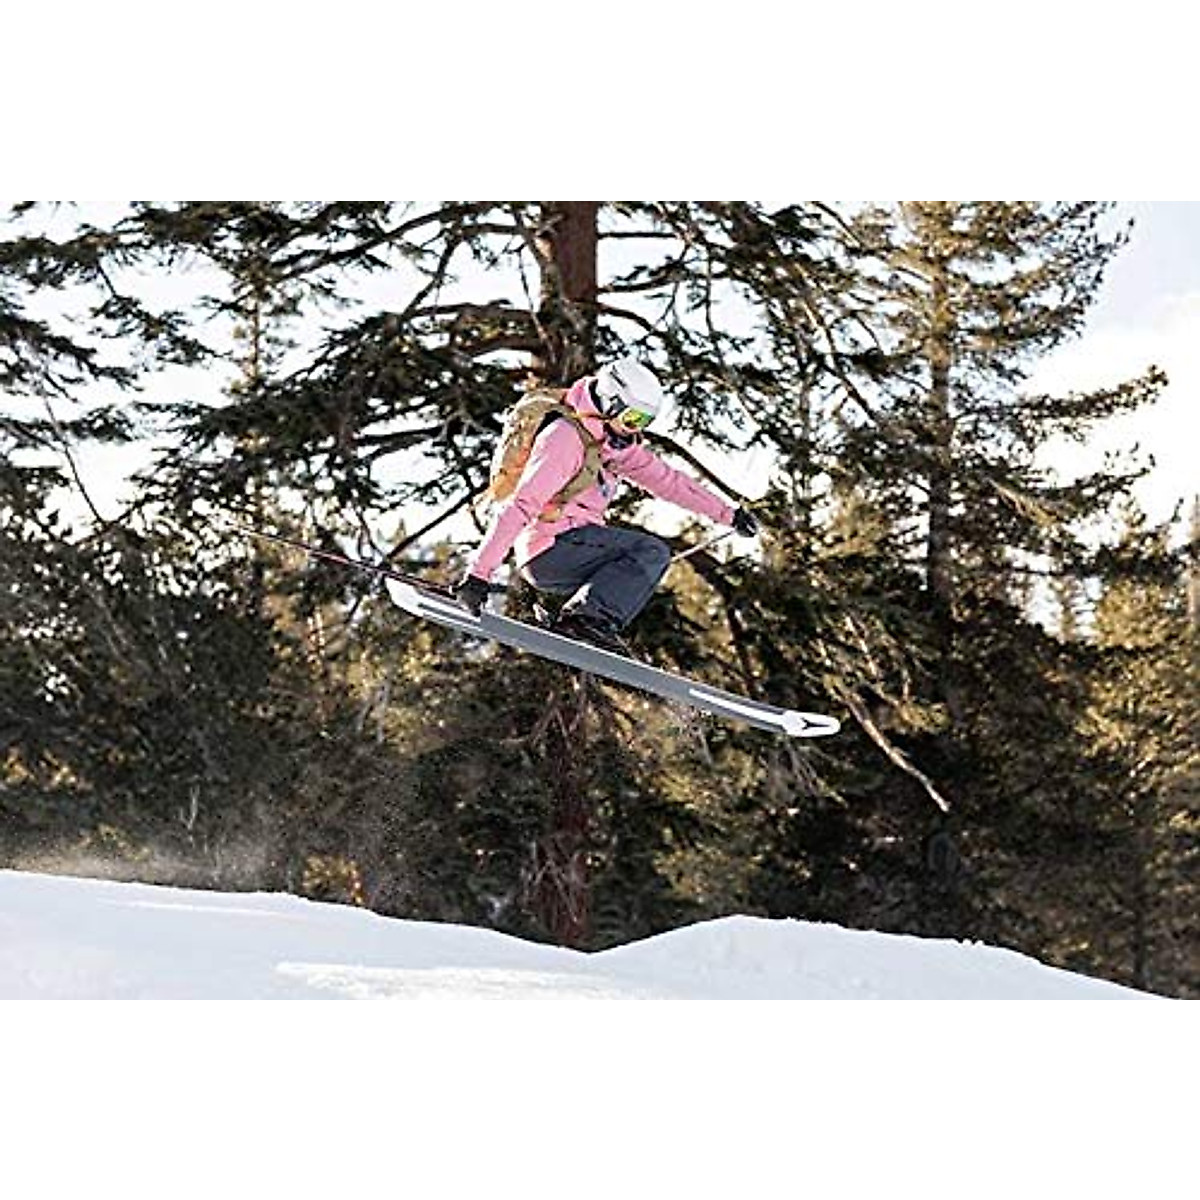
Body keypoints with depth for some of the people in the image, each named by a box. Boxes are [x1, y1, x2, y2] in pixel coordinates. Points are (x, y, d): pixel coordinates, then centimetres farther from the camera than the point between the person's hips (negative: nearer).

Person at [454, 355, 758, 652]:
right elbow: (519, 507, -23)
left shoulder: (616, 444, 14)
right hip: (549, 551, -10)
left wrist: (727, 514, 19)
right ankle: (588, 615, -29)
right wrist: (478, 574, -29)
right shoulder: (566, 439, -15)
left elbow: (666, 480, 21)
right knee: (653, 552, -16)